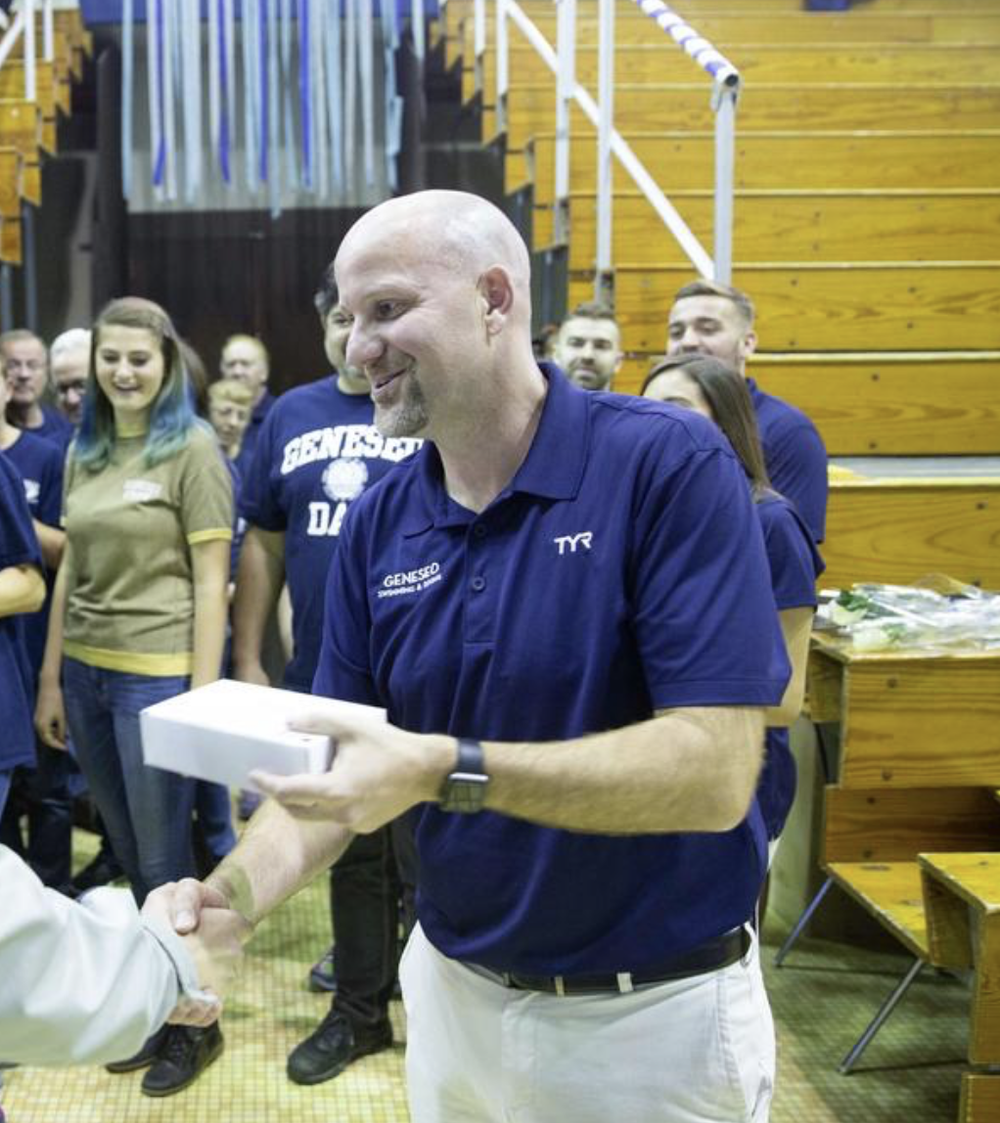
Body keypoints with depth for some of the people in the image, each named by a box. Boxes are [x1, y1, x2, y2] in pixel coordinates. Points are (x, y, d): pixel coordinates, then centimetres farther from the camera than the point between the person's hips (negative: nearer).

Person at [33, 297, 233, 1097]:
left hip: (158, 675, -6)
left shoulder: (194, 449, -7)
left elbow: (210, 582, -10)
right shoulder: (84, 452, 11)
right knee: (133, 858, 16)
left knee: (165, 863, 4)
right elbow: (71, 571, 14)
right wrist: (51, 679, 11)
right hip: (86, 674, 6)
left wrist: (202, 697, -14)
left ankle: (193, 1024, 22)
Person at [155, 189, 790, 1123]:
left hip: (655, 1009, -5)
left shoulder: (669, 464, -18)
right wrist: (231, 892, -19)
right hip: (454, 990, 5)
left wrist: (447, 770, -32)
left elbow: (715, 773, -25)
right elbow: (337, 771, 1)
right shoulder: (378, 522, -1)